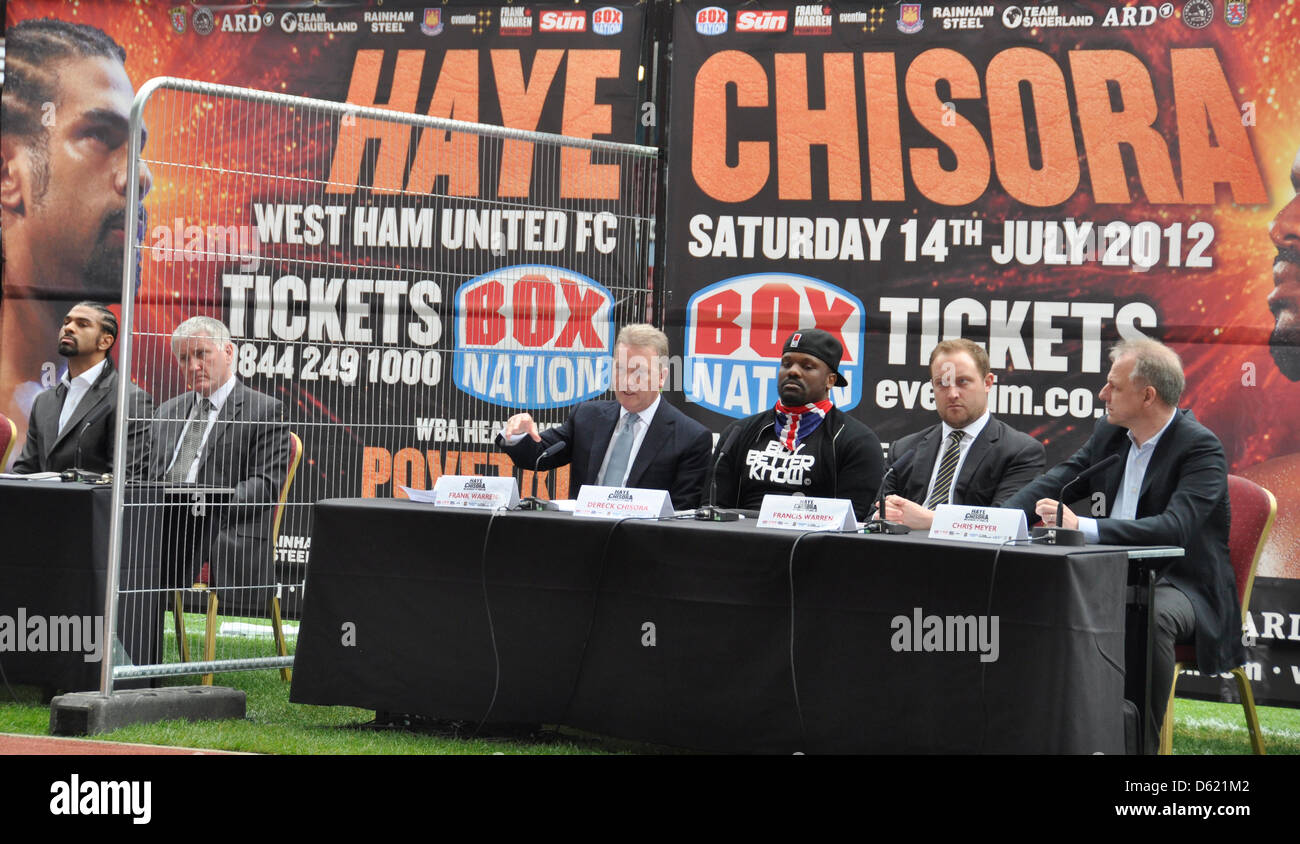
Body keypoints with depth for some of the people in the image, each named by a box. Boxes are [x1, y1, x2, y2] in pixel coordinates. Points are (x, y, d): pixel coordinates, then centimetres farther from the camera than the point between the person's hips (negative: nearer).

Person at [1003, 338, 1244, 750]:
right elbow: (1053, 484, 9)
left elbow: (1174, 528, -28)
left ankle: (1142, 741, -27)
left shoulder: (1201, 447, -15)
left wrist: (1083, 526, -37)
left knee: (1154, 615, -38)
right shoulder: (1109, 433, 8)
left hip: (1180, 585, -7)